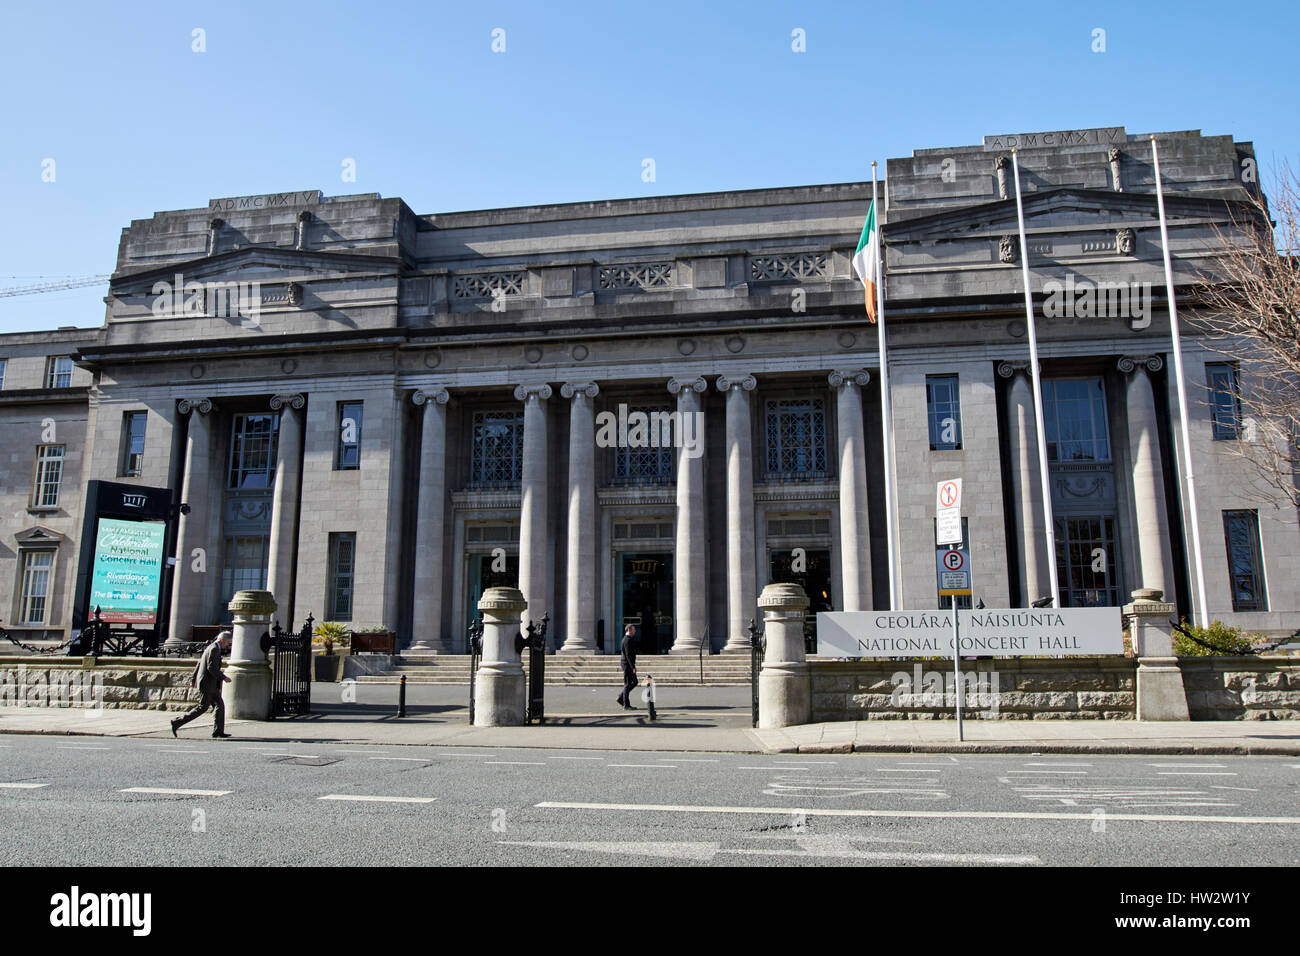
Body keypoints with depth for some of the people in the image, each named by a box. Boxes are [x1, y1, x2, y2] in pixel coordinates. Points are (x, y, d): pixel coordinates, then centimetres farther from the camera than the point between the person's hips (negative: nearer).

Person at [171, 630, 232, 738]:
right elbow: (211, 667, -24)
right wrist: (223, 677, -20)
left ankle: (218, 731, 6)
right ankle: (177, 722, 3)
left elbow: (199, 663, 22)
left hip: (211, 685, 10)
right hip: (207, 684, -10)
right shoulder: (214, 649, -15)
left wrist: (194, 679, 27)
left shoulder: (211, 647, 16)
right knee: (202, 708, -4)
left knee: (220, 705, 7)